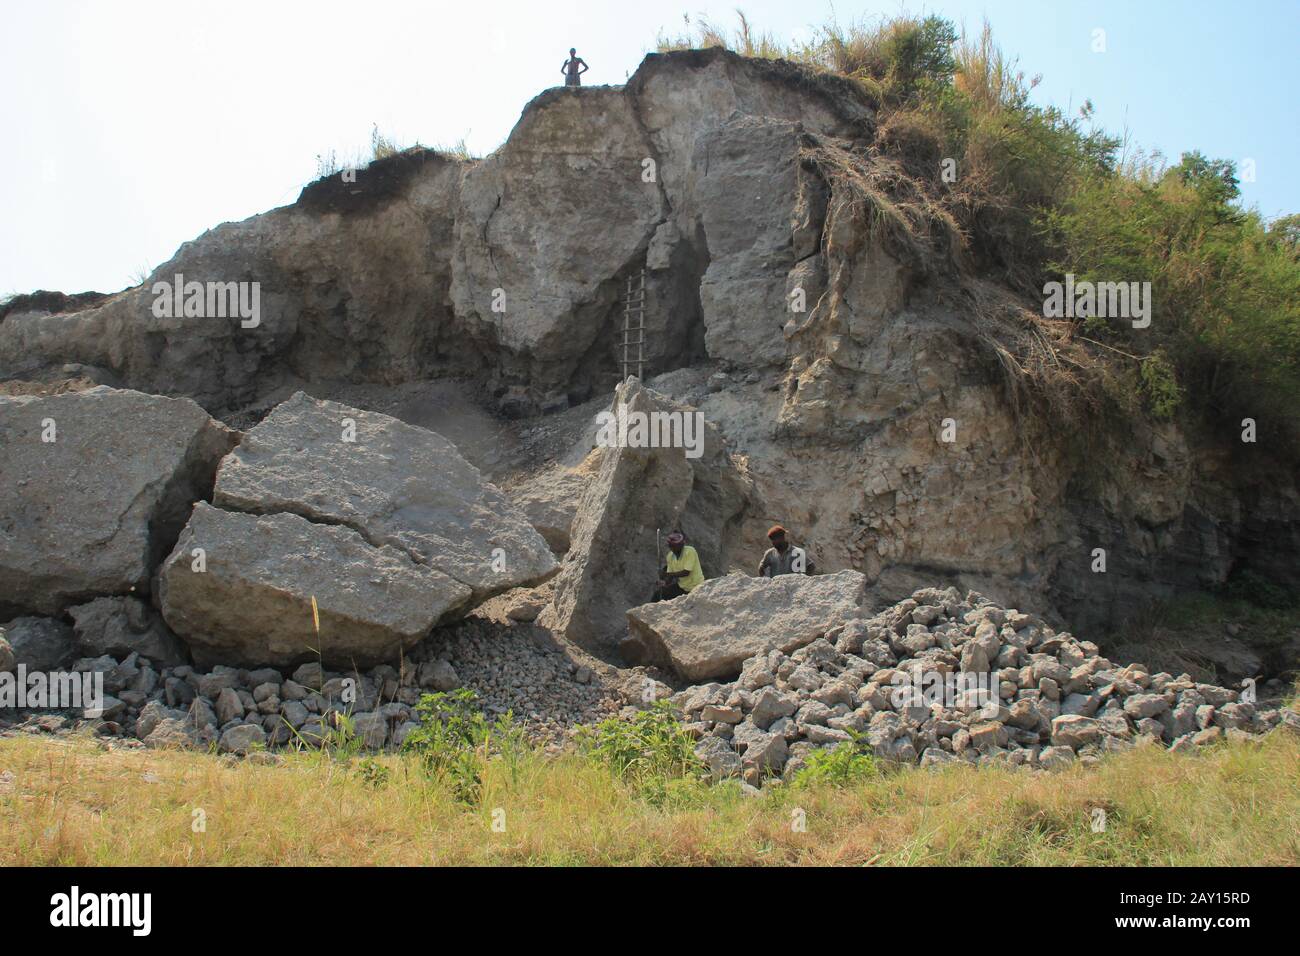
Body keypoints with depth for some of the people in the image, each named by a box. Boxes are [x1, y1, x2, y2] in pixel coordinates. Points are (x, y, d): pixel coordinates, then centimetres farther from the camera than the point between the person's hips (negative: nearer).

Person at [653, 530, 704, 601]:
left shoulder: (690, 551, -20)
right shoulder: (670, 556, -2)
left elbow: (686, 572, -26)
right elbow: (670, 574, -2)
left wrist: (668, 574, -29)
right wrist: (665, 582, -24)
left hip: (695, 587, -6)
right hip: (681, 585, 6)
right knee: (658, 593, -5)